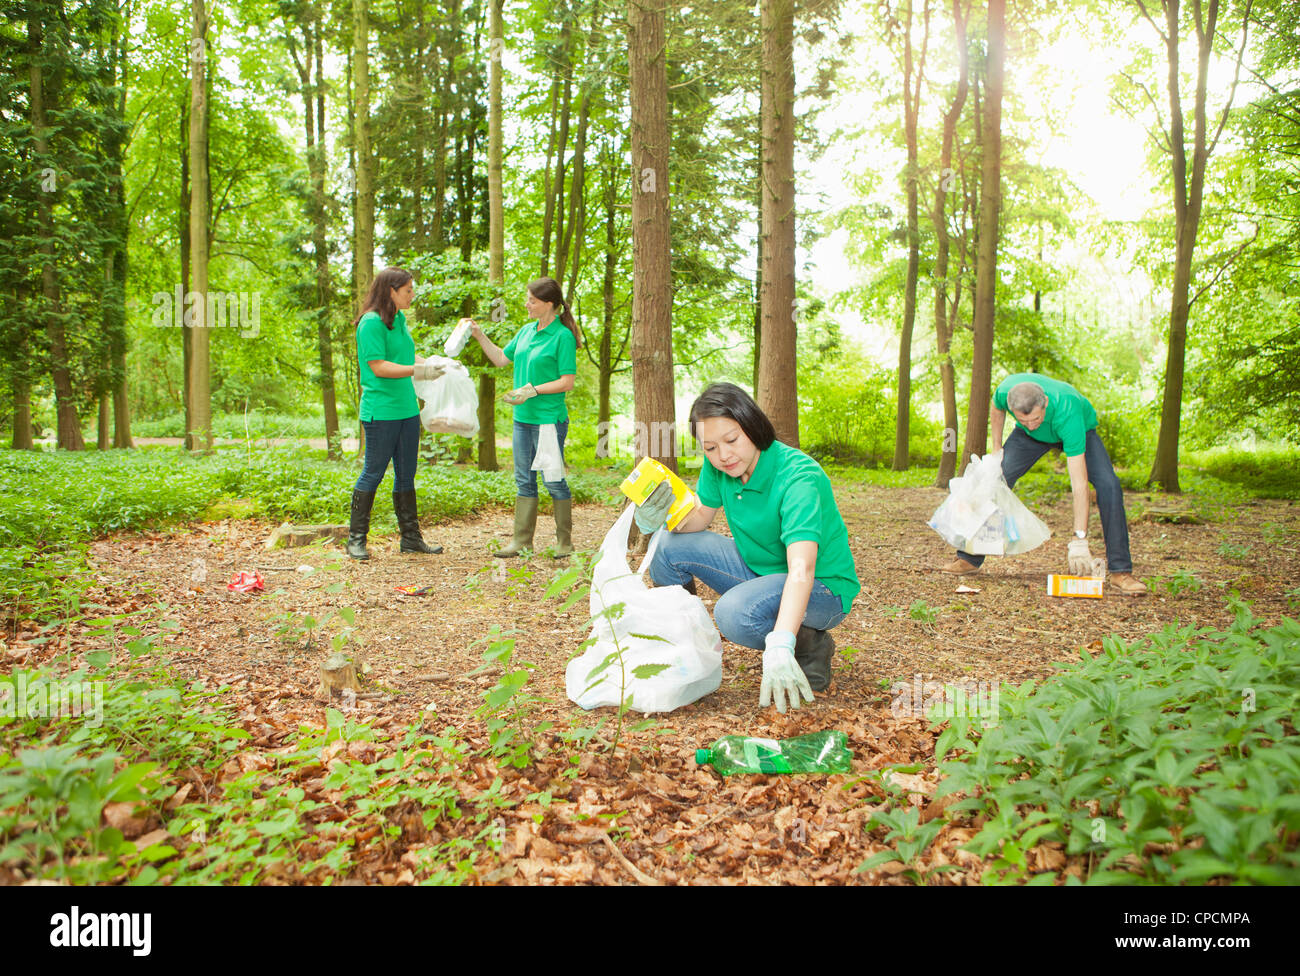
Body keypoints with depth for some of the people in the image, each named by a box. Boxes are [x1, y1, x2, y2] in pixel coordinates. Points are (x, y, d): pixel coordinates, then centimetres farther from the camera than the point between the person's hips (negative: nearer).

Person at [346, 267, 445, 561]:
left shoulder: (399, 319, 13)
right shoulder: (371, 322, -12)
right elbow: (378, 366, -18)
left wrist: (438, 365, 9)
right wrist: (417, 370, -23)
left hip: (407, 407, 8)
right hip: (381, 410, -8)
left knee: (406, 474, 11)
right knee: (373, 473, -1)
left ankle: (411, 537, 18)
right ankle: (356, 539, 9)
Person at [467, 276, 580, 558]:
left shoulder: (563, 337, -11)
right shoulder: (526, 331, 11)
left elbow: (567, 382, -14)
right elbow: (501, 358, 22)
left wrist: (532, 390, -18)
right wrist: (480, 337, 12)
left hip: (549, 419, -7)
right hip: (522, 418, 7)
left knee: (553, 481, 0)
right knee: (524, 481, 10)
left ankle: (564, 542, 11)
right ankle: (522, 540, 17)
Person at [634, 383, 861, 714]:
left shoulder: (799, 477, -30)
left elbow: (801, 569, -41)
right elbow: (700, 516, 4)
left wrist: (780, 648, -53)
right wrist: (667, 515, -21)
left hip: (822, 588, -7)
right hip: (756, 569, 7)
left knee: (734, 612, -34)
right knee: (668, 547, -6)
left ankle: (811, 647, -5)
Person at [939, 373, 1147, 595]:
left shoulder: (1068, 413, -45)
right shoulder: (1006, 391, -36)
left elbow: (1079, 483, -45)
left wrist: (1080, 539, -47)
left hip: (1081, 430, -3)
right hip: (1030, 438, 3)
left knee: (1108, 486, -23)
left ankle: (1120, 572, -15)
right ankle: (969, 558, 3)